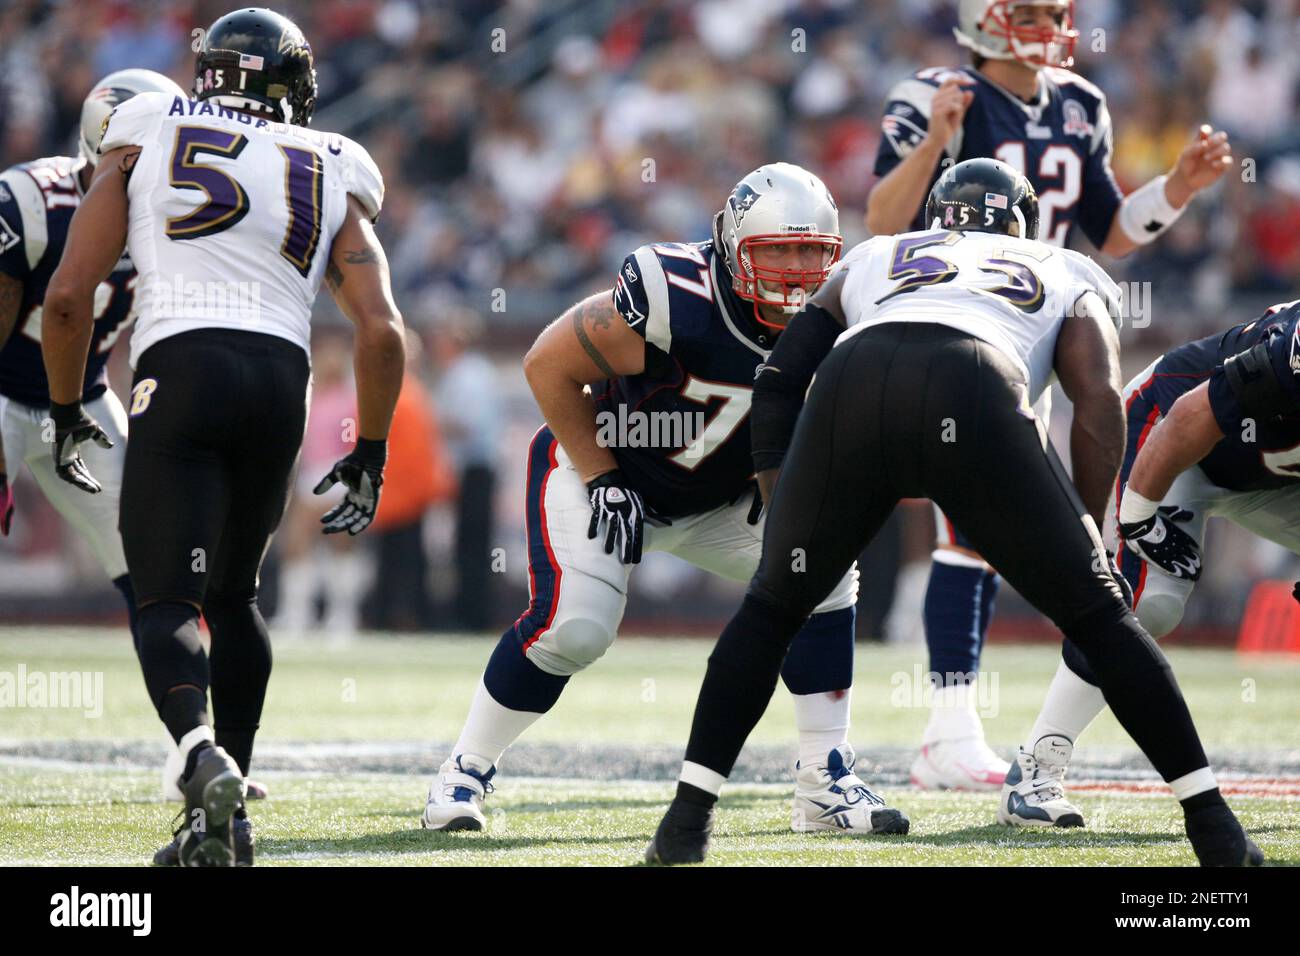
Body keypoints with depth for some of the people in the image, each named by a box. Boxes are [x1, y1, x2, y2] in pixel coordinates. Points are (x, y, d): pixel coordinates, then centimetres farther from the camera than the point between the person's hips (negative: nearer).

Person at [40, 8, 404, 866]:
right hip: (281, 381, 3)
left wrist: (67, 412, 23)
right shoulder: (332, 178, 19)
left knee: (169, 600, -4)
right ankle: (229, 802, 15)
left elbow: (68, 295, 10)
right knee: (233, 593, 21)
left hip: (181, 372, -3)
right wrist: (369, 453, 19)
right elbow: (382, 330, 8)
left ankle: (203, 755, -32)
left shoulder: (146, 140, 15)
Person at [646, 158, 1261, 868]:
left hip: (852, 385, 2)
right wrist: (1088, 537, 21)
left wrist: (783, 521, 31)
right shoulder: (1067, 276, 36)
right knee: (1096, 613, 14)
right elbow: (1099, 402, 17)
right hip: (976, 398, -2)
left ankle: (687, 821, 16)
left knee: (771, 605, 23)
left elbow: (778, 381, 28)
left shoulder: (871, 261, 40)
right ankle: (1212, 826, 12)